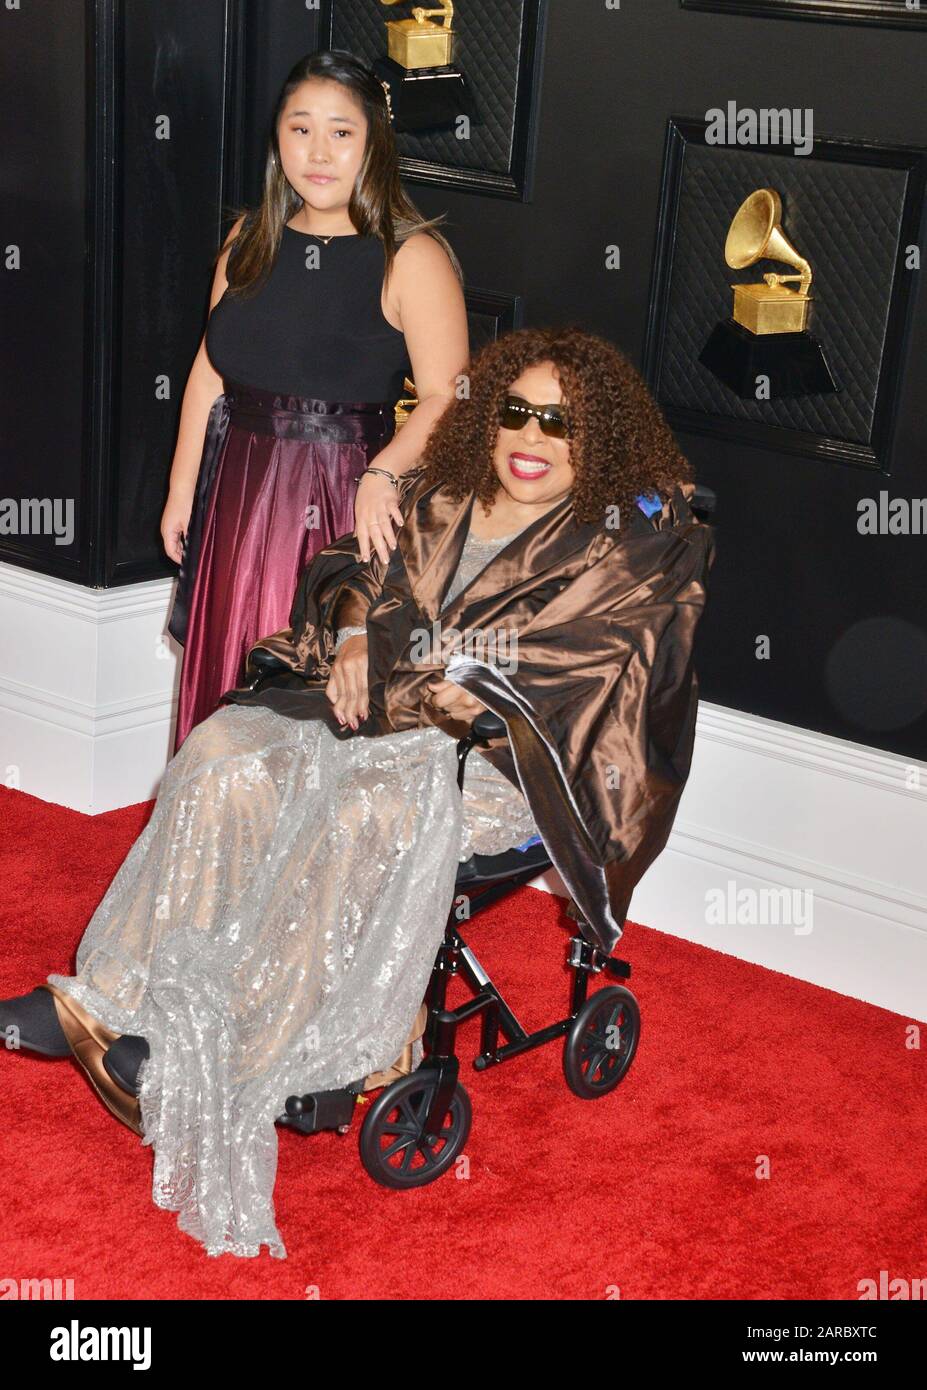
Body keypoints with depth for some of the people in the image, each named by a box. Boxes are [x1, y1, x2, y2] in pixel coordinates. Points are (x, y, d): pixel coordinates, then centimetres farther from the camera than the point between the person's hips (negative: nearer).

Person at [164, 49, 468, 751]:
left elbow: (446, 398, -16)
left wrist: (383, 473, -31)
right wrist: (182, 492, 13)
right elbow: (209, 373, 12)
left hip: (347, 506, -5)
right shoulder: (249, 241, 8)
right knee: (228, 676, 14)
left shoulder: (411, 257, -9)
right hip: (240, 494, 6)